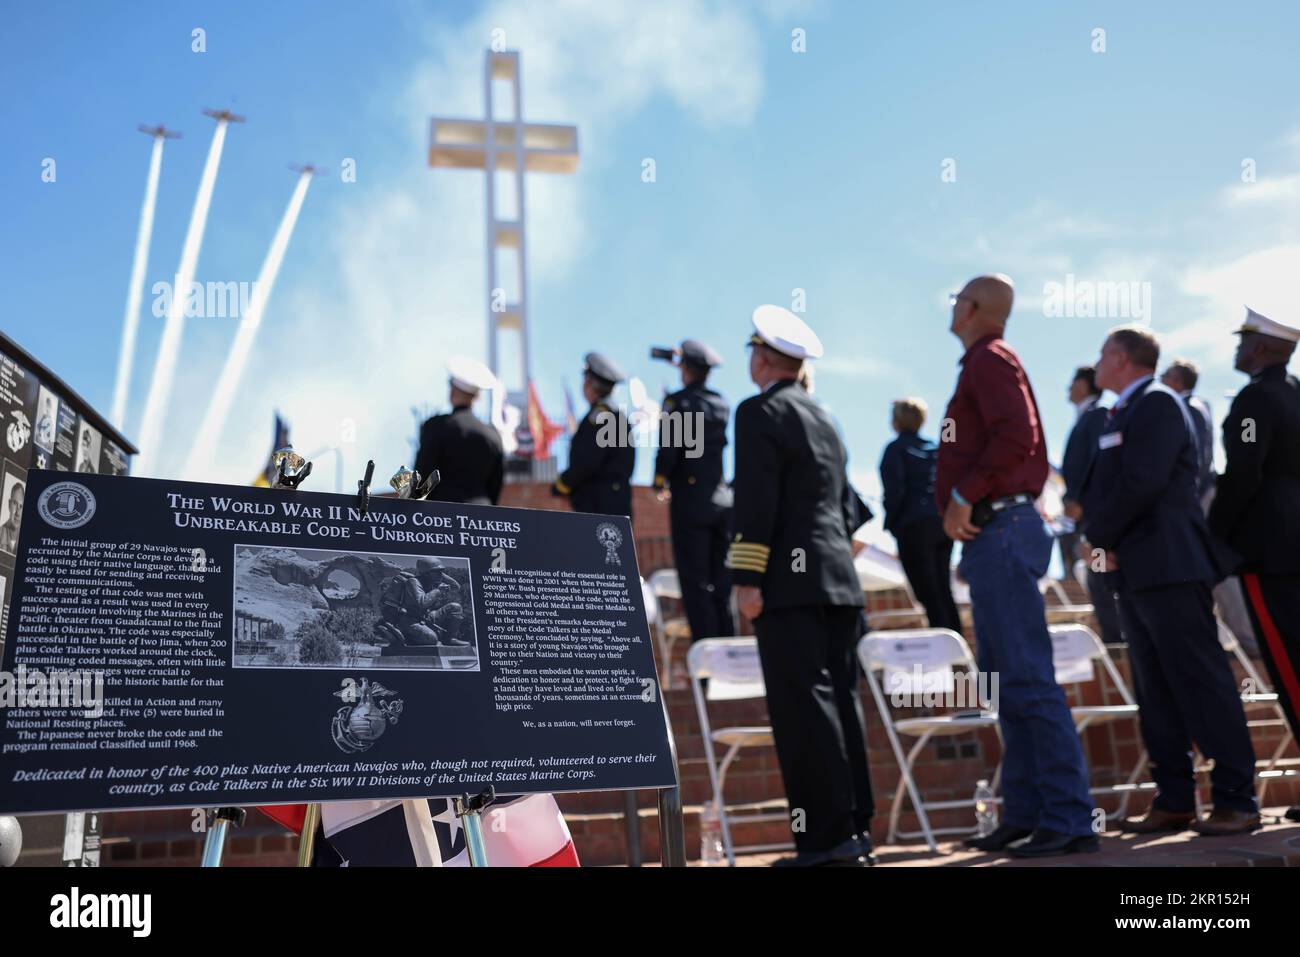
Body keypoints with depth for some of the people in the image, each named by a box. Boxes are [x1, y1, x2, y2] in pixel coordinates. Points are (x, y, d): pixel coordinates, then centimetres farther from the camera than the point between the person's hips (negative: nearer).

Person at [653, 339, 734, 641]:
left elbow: (669, 449, -14)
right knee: (721, 584, 10)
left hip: (690, 499, -5)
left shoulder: (678, 401, -7)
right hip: (723, 500, 6)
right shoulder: (722, 404, 10)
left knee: (695, 584, -3)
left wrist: (660, 481, 3)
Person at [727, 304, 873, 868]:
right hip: (838, 580, 9)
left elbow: (756, 503, -14)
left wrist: (745, 579, -15)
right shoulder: (823, 420, 21)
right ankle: (855, 831, 13)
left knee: (804, 705, -9)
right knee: (838, 700, 9)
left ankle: (827, 841, -9)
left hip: (791, 583, -9)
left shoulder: (760, 412, -5)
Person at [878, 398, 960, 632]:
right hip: (942, 524, 6)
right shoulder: (935, 449, 16)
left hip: (914, 525, -6)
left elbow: (894, 490, -10)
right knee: (944, 593, 10)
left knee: (929, 595, -8)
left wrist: (890, 524, -2)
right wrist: (946, 516, 17)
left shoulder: (896, 448, -2)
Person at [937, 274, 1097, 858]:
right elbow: (1026, 446, 25)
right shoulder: (987, 363, 23)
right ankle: (1025, 813, 17)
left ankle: (1070, 820, -9)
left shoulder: (990, 360, -6)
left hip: (998, 527, -11)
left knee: (1027, 679, -11)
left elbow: (1016, 435, -23)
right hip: (992, 535, 11)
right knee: (1004, 679, 11)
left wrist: (964, 495, -18)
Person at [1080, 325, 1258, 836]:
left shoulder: (1158, 402, -7)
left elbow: (1142, 482, -18)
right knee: (1155, 692, 9)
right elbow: (1101, 485, 19)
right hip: (1135, 569, 10)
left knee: (1201, 681, -7)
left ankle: (1236, 800, -2)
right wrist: (1102, 537, 3)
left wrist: (1101, 535, -8)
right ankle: (1174, 800, 14)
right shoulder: (1123, 412, 21)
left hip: (1168, 565, -9)